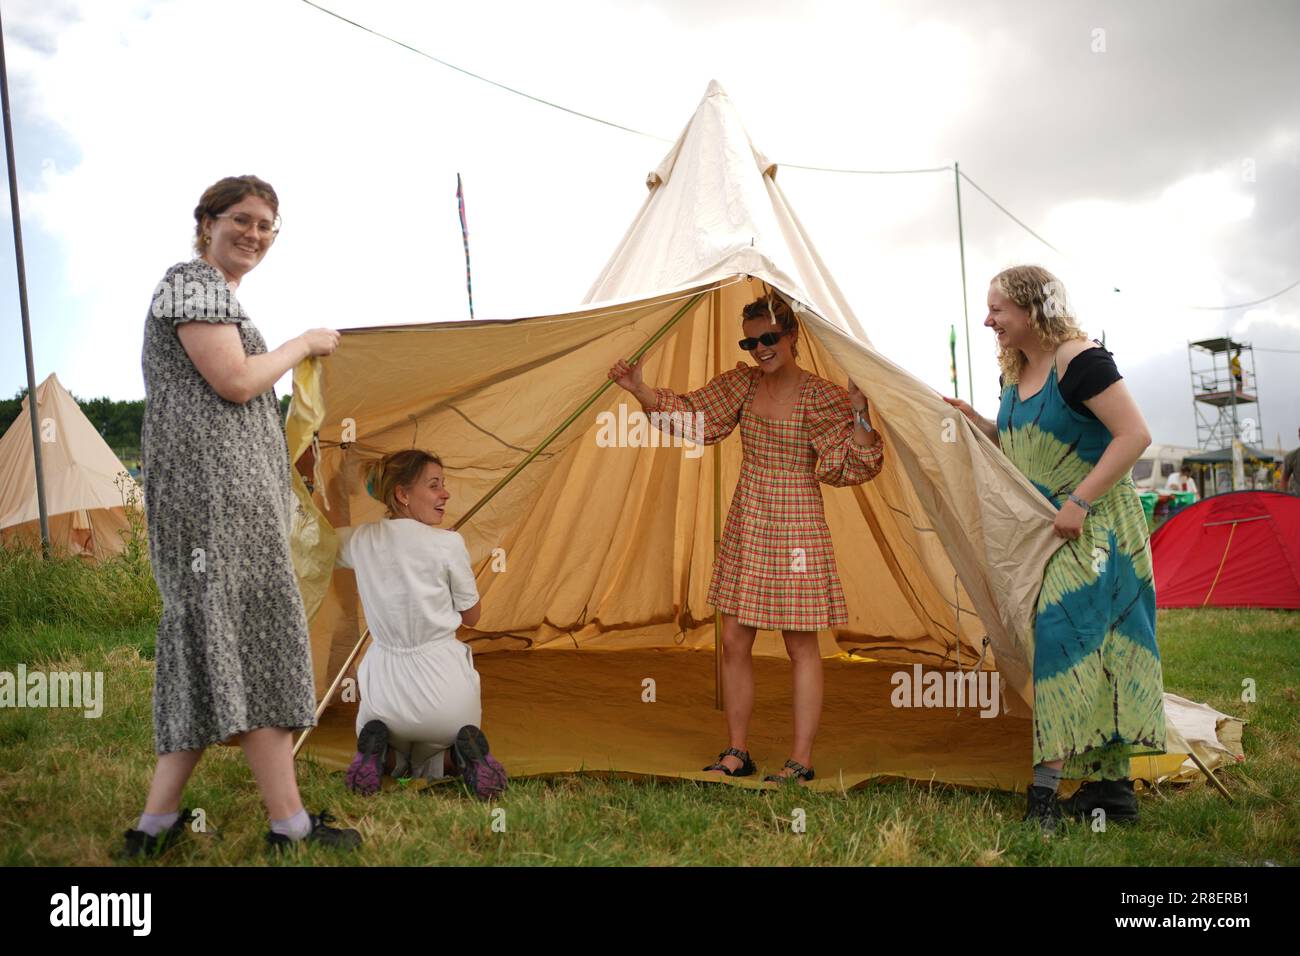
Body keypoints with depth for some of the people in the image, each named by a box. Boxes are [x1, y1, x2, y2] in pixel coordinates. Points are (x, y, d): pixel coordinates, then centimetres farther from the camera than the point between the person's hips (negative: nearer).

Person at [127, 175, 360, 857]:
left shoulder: (218, 291, 28)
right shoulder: (194, 280, -4)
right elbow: (234, 382, -16)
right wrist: (304, 344, -1)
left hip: (223, 486, 10)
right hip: (214, 478, -10)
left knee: (211, 652, 7)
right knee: (255, 638, -11)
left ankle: (155, 826, 10)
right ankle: (290, 827, -9)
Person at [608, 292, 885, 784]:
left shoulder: (822, 396, -9)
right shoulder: (742, 383, 6)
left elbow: (850, 466, -13)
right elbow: (689, 415, 9)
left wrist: (859, 413, -26)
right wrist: (638, 389, -2)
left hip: (796, 526, -5)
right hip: (745, 526, 5)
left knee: (801, 645, 3)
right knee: (734, 642, 8)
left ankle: (801, 760, 12)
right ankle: (737, 753, 21)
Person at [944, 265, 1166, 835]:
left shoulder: (1079, 360, -15)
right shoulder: (1015, 374, 10)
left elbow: (1134, 434, -20)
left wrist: (1080, 502, -23)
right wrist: (976, 423, 2)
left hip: (1093, 529, -8)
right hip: (1045, 532, 8)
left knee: (1063, 634, -17)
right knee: (1094, 650, 10)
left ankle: (1046, 788, -15)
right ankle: (1113, 787, 17)